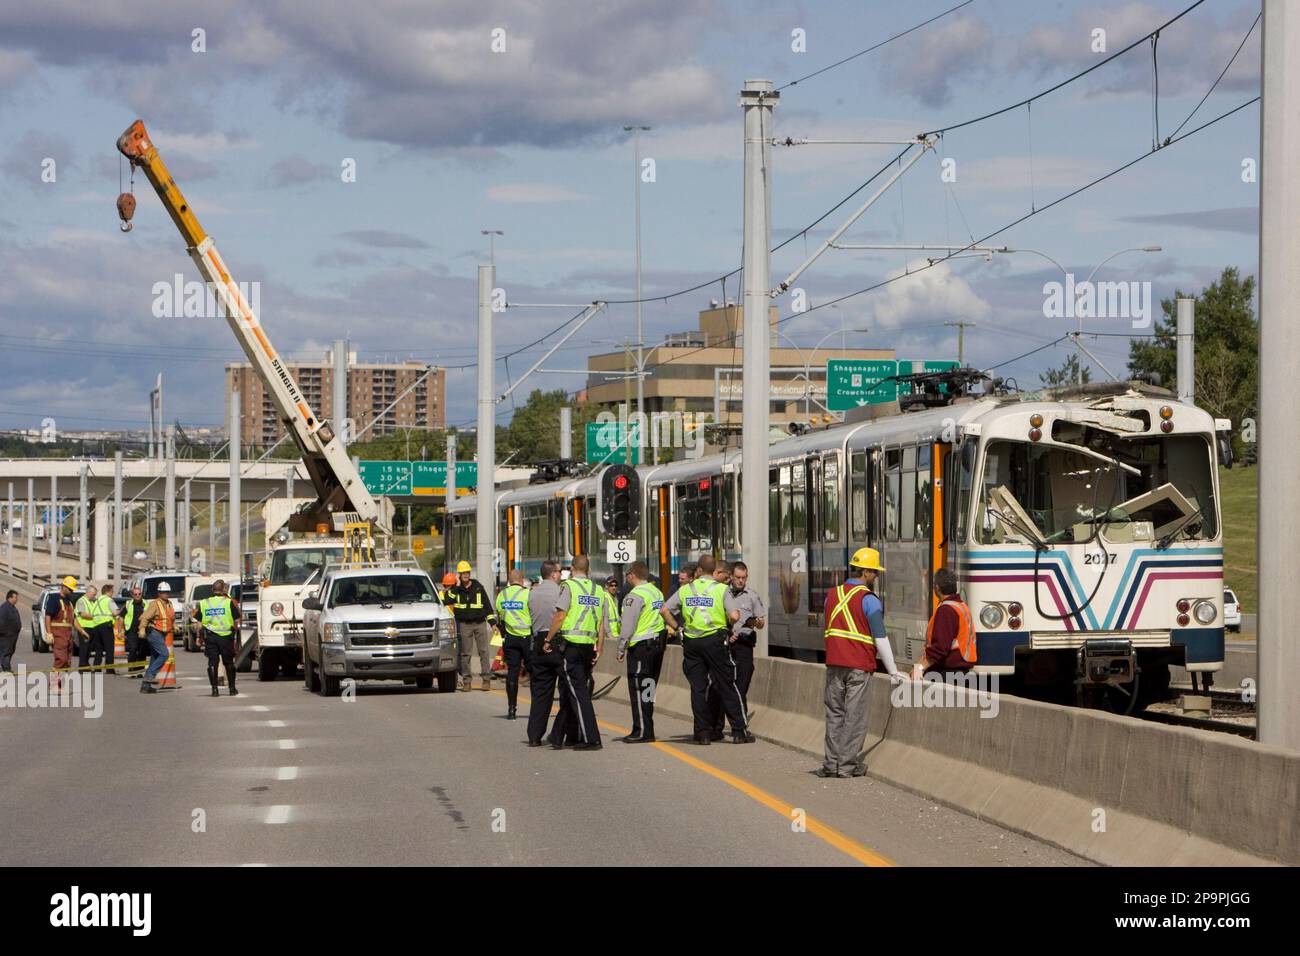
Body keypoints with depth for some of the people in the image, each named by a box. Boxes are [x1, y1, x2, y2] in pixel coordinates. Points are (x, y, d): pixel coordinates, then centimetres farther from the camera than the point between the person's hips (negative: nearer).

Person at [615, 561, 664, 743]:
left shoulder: (635, 595, -14)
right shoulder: (657, 592, 12)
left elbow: (628, 626, -15)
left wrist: (621, 649, -7)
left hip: (641, 646, -9)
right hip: (658, 643, 9)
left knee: (638, 688, -4)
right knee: (649, 687, 13)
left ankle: (642, 731, -5)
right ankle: (646, 729, 17)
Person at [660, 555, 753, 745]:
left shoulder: (685, 590, 6)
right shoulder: (722, 589, -4)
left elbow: (664, 610, 3)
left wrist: (677, 627, 9)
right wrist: (728, 626, 7)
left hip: (691, 642, 2)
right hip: (715, 640, -2)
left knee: (698, 687, 7)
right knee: (727, 686, 3)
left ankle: (702, 732, 6)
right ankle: (739, 731, 3)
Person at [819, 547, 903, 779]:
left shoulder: (832, 595, 12)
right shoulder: (868, 600, -8)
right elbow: (880, 638, -10)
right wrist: (893, 671, -5)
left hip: (834, 663, 5)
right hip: (859, 665, -5)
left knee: (834, 713, 9)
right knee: (855, 715, 0)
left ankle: (831, 763, 9)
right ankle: (848, 764, 0)